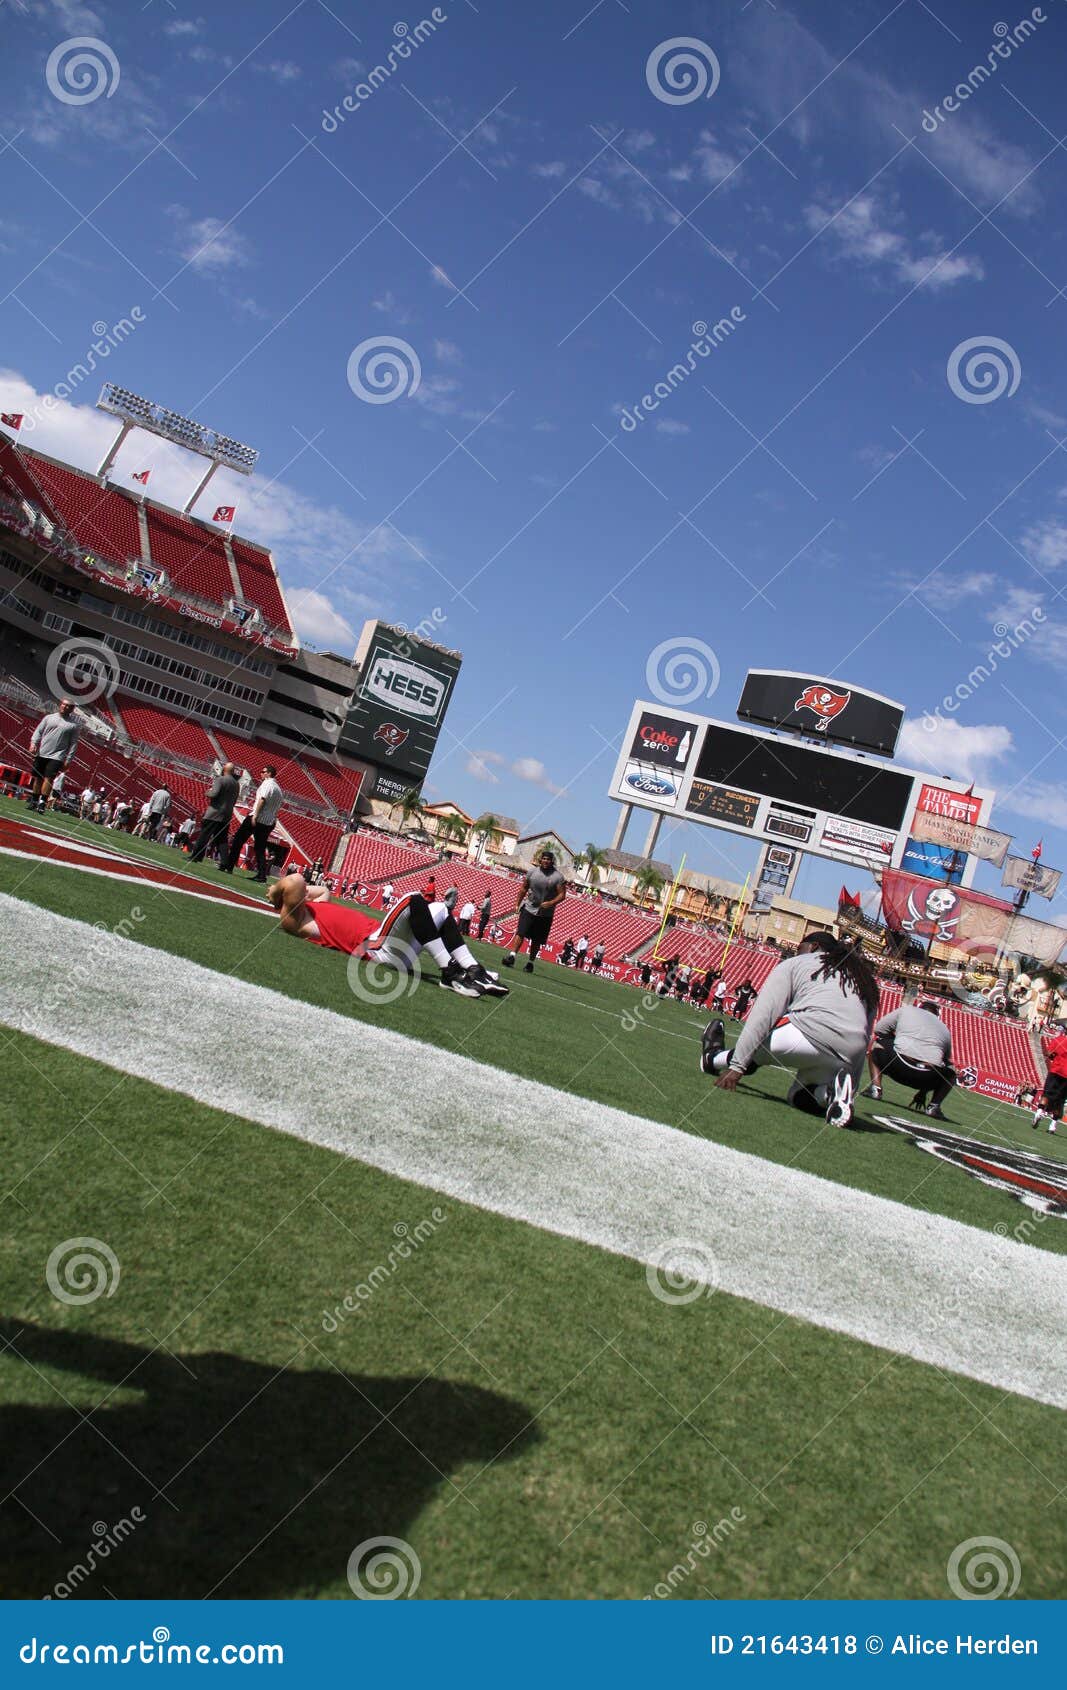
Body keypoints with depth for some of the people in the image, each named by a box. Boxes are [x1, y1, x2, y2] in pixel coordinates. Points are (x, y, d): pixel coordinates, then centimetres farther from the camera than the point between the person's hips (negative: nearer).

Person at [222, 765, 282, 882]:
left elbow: (262, 799, -17)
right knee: (260, 849, 9)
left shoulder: (267, 783, -5)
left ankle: (228, 866, 3)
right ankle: (262, 874, -1)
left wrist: (255, 815, -22)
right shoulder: (278, 789, 19)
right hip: (269, 822, 7)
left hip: (257, 818, -7)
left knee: (238, 841, 3)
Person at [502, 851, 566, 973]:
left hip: (545, 913, -1)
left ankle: (530, 962, 18)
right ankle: (512, 955, -19)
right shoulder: (532, 871, 0)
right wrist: (518, 904, 10)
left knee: (536, 940, 6)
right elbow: (524, 888, 11)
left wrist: (551, 903, -24)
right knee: (521, 933, -14)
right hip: (529, 908, 1)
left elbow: (561, 895, -8)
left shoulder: (558, 877, -8)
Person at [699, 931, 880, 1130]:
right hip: (847, 1059, 5)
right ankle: (832, 1092, -2)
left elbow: (762, 1015, 4)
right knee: (799, 1097, 24)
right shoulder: (864, 977, 30)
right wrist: (851, 1090, 25)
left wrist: (736, 1066, 0)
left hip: (812, 1034, -5)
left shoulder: (797, 963, 16)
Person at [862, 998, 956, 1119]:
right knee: (950, 1073, 36)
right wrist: (923, 1092, 46)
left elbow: (878, 1030, 23)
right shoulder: (946, 1030, 30)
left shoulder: (906, 1009, 24)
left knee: (876, 1044, 29)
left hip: (899, 1069, -2)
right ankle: (934, 1105, 13)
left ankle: (875, 1088, 10)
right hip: (929, 1076, 2)